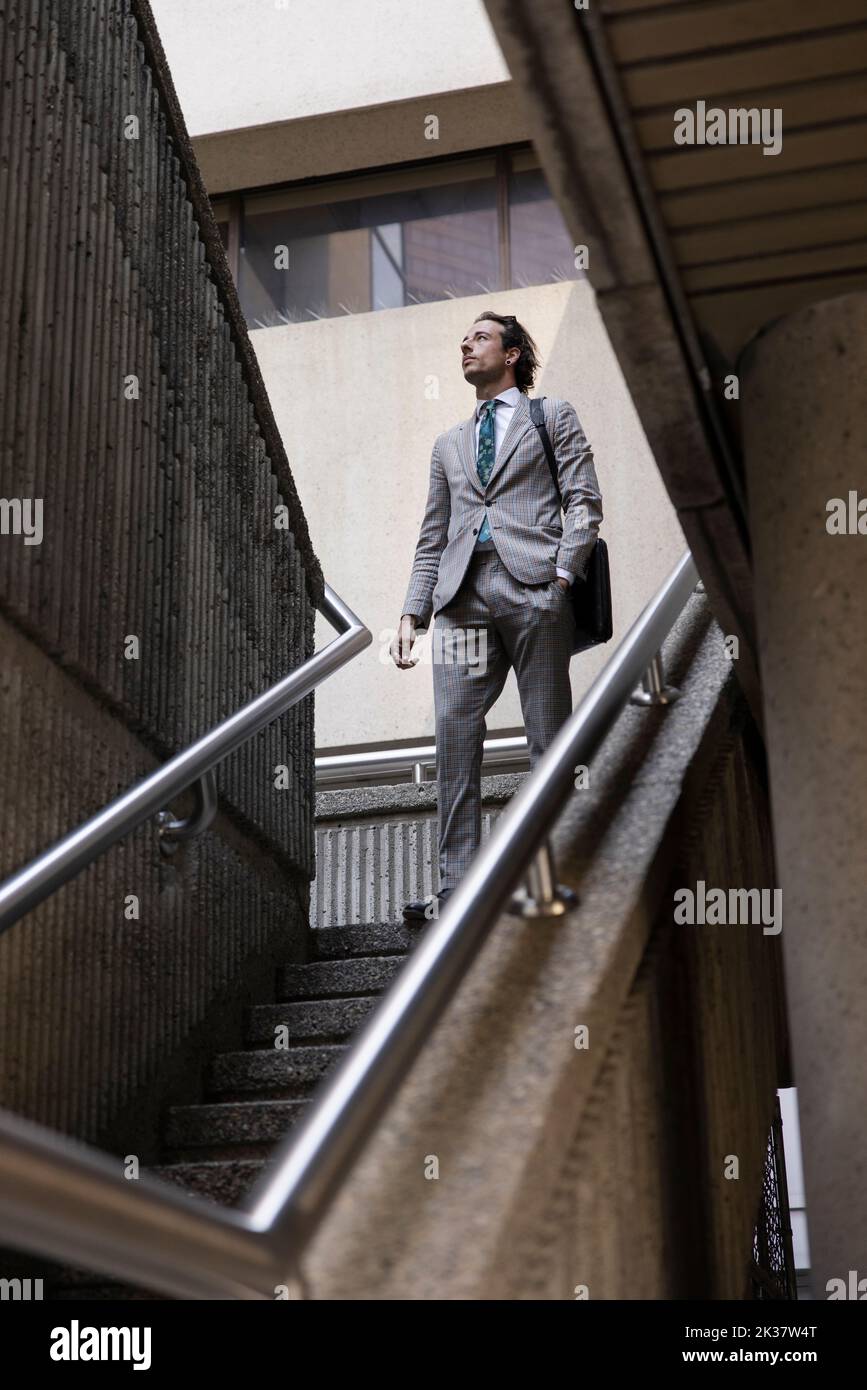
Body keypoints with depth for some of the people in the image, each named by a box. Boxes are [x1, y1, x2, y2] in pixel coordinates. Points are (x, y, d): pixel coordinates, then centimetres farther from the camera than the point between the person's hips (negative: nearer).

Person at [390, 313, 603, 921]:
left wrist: (564, 575, -9)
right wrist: (411, 612, 12)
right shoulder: (449, 445, 29)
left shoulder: (553, 416, 17)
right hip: (462, 595, 4)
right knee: (454, 735, -8)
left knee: (549, 738, -5)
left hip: (533, 585, -4)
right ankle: (457, 888, -9)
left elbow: (585, 501, 5)